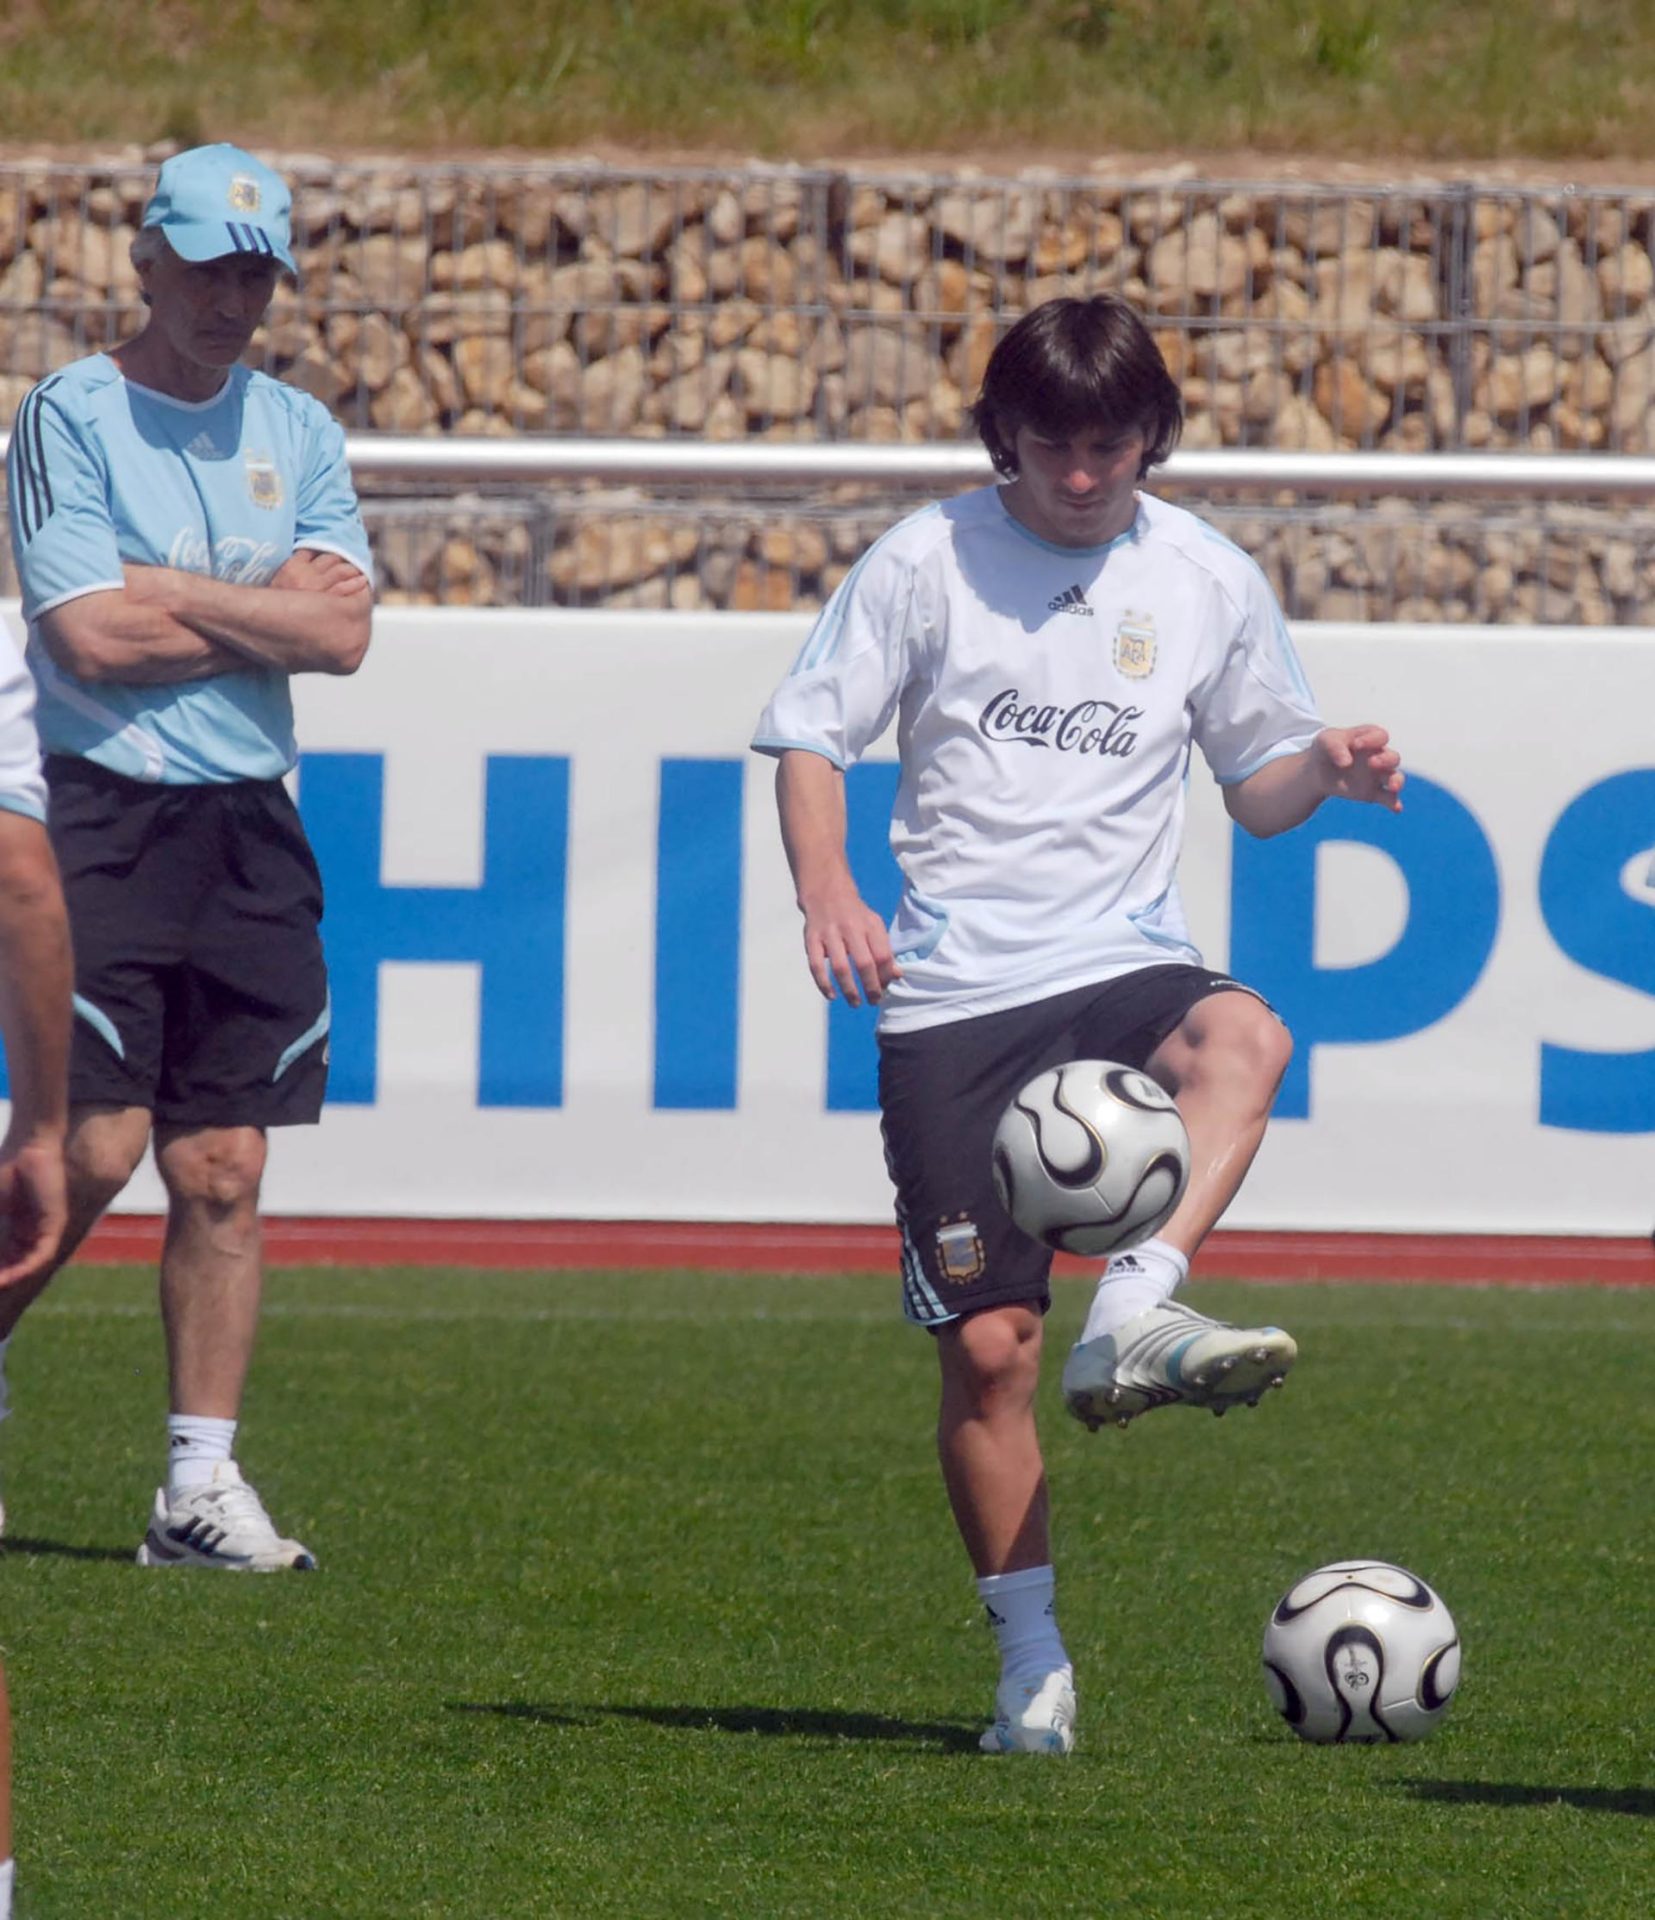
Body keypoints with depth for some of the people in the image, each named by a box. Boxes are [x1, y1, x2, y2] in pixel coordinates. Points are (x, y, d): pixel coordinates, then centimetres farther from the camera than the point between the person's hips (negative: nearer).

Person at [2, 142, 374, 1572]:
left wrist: (171, 592, -7)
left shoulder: (298, 432, 12)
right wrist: (270, 606, -4)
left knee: (225, 1170, 3)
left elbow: (345, 633, 0)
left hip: (249, 833, 5)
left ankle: (203, 1484, 6)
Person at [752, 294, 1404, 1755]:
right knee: (987, 1345, -5)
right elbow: (809, 737, 4)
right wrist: (826, 891, -14)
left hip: (1125, 967, 1)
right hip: (955, 995, -1)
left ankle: (1135, 1317, -45)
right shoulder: (929, 562, 2)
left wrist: (1327, 768, -6)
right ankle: (1033, 1664, 6)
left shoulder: (1208, 580, 7)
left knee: (1245, 1039, -36)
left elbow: (1258, 787, 17)